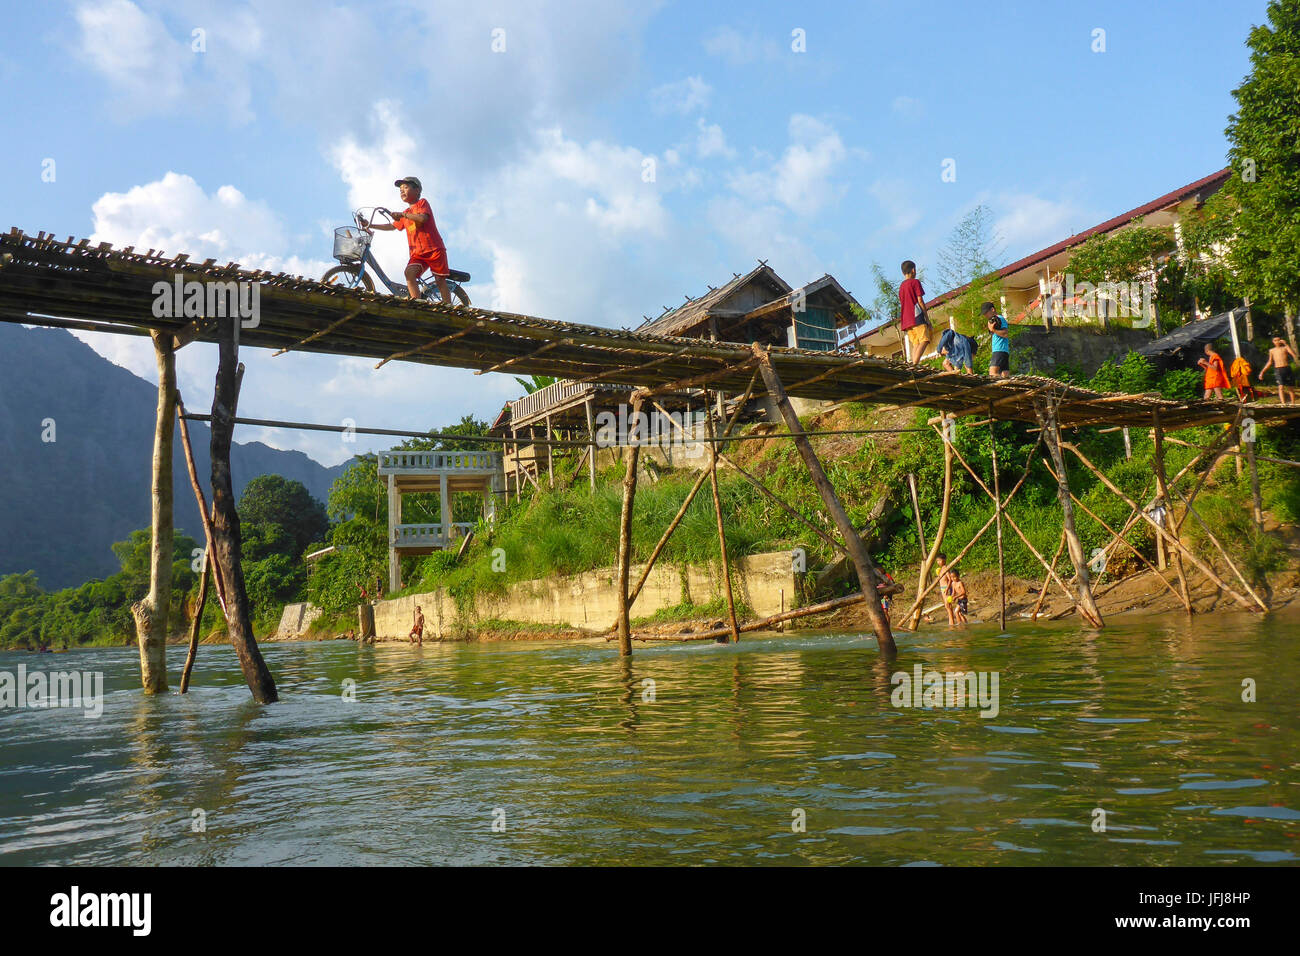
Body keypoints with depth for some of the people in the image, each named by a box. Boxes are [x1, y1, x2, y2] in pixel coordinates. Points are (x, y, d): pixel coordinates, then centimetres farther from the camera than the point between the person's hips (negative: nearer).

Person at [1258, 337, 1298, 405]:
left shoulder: (1285, 348, 7)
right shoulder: (1271, 350, 15)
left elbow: (1294, 354, -11)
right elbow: (1270, 362, 22)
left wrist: (1286, 344, -11)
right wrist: (1262, 372, 18)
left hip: (1287, 369, 0)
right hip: (1278, 370, 0)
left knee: (1291, 388, 5)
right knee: (1281, 387, -17)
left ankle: (1293, 404, 17)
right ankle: (1283, 404, -28)